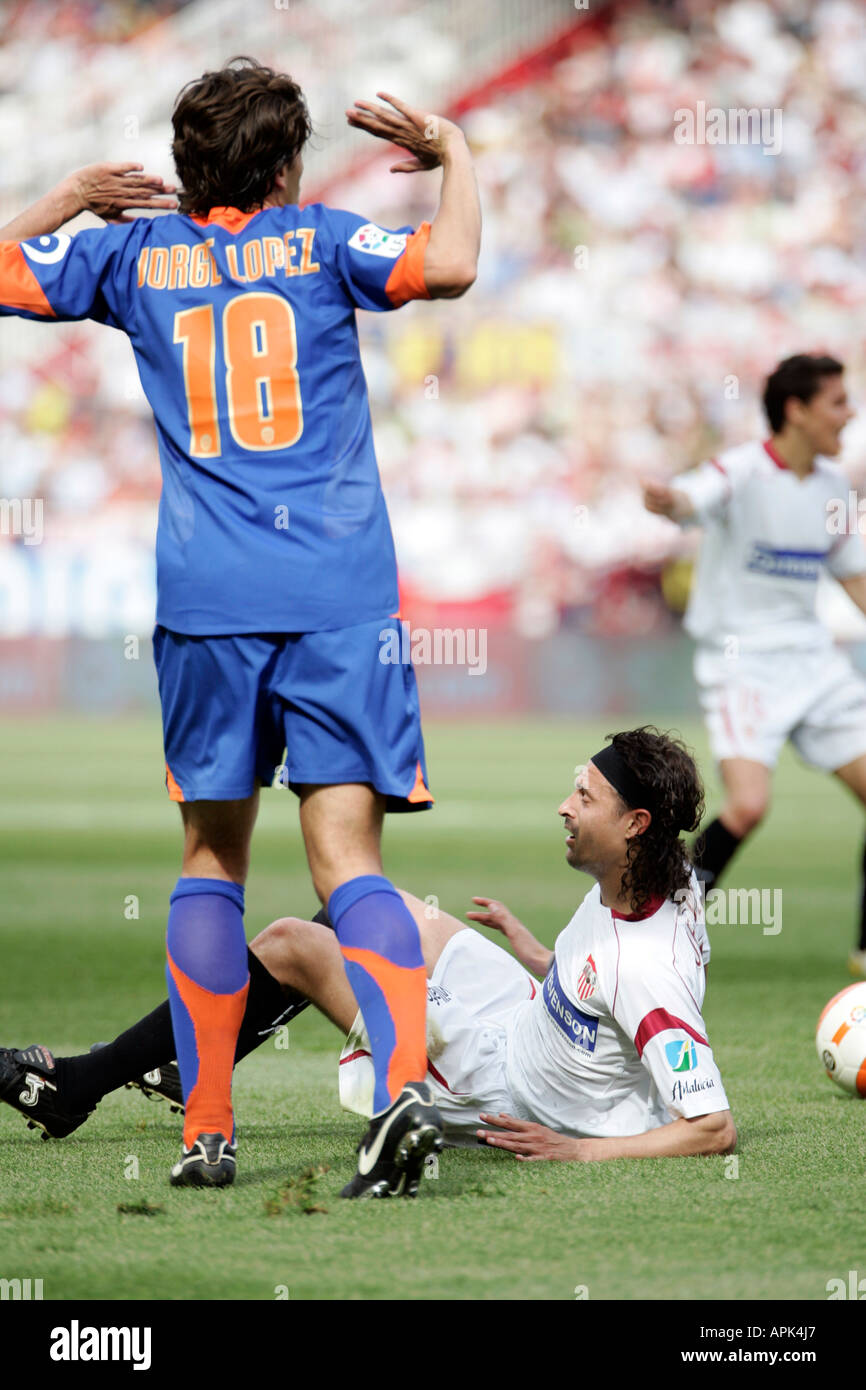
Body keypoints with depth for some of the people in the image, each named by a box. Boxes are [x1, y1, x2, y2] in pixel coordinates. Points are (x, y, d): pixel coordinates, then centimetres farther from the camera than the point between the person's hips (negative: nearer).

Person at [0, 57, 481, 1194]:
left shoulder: (136, 255, 11)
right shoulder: (318, 242, 5)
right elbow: (449, 266, -12)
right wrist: (453, 151, 5)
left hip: (206, 599, 1)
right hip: (341, 595, -1)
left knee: (213, 852, 14)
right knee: (347, 852, -6)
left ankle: (206, 1130, 11)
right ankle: (405, 1084, -28)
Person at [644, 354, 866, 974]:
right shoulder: (744, 471, -13)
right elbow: (691, 499, -34)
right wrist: (665, 500, -58)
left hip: (814, 661, 7)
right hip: (741, 661, -7)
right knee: (748, 805, -23)